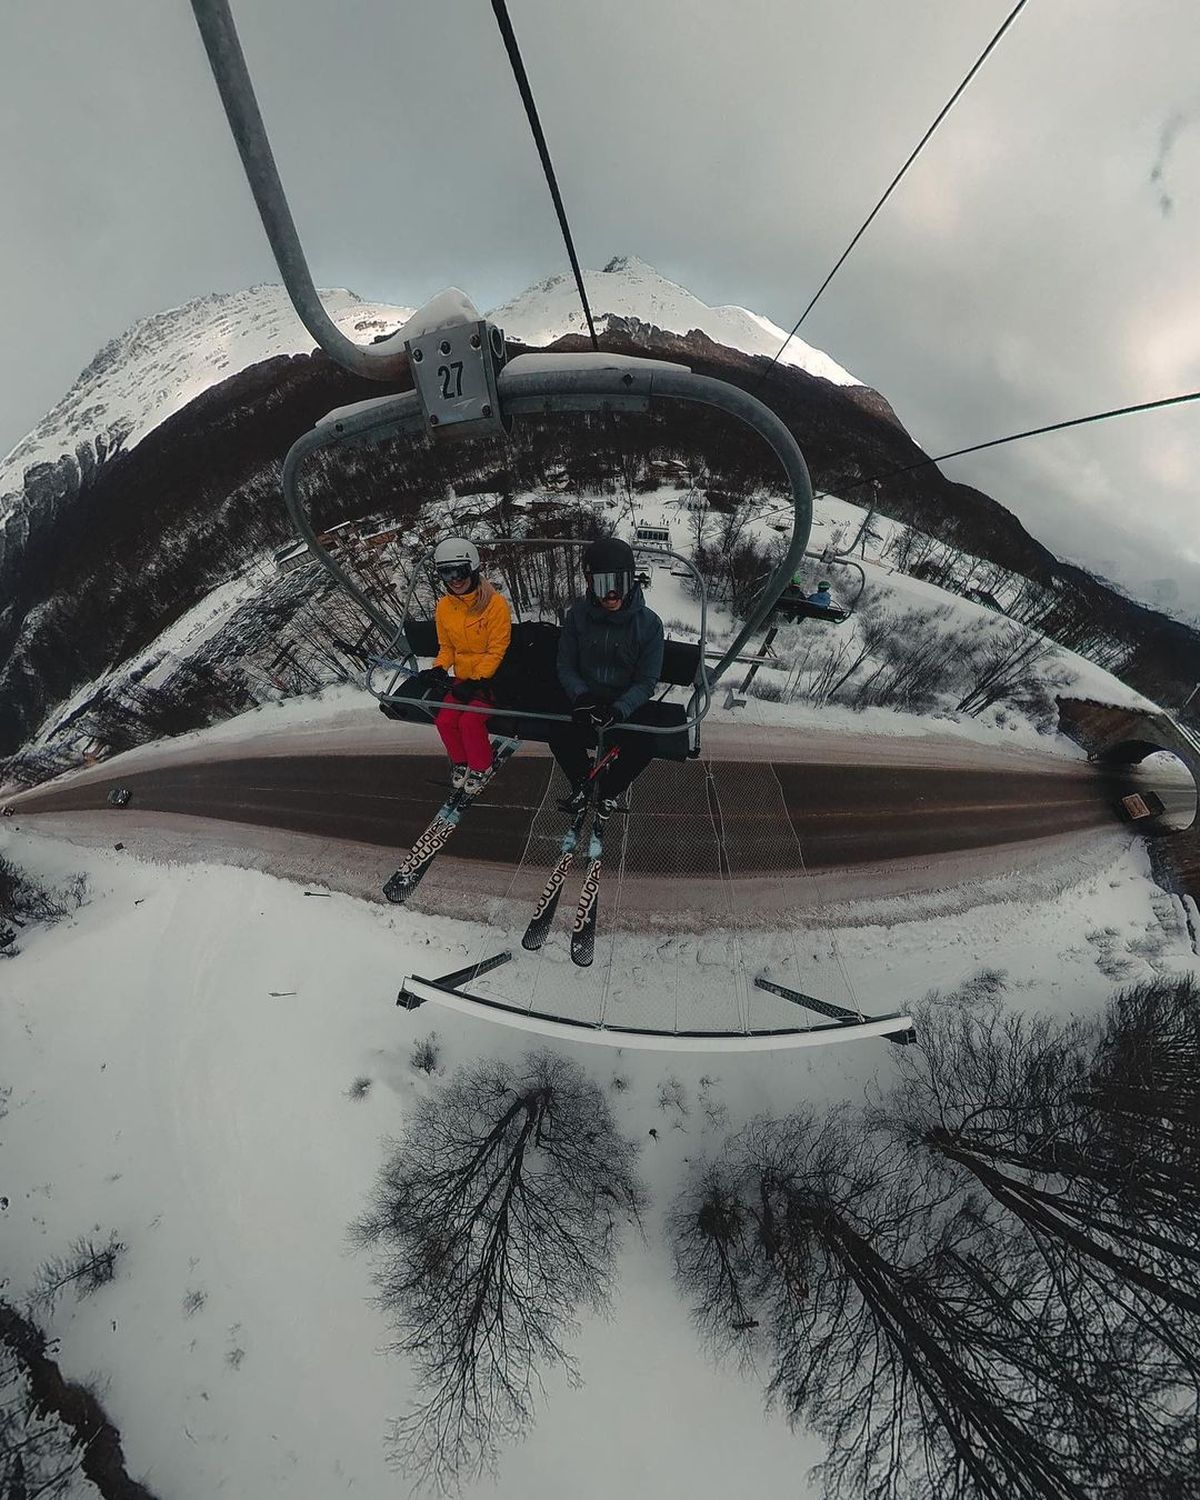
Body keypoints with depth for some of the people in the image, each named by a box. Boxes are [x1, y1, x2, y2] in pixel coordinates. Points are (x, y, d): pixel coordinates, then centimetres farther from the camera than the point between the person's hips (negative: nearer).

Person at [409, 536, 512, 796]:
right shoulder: (444, 607, 1)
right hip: (463, 676, 5)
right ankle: (460, 762, 15)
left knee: (469, 720, -22)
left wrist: (477, 682, -22)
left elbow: (496, 651, -16)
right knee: (445, 720, -12)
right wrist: (438, 670, -8)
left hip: (492, 675, -5)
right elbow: (446, 646, 12)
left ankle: (481, 767, 4)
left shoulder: (495, 603, -17)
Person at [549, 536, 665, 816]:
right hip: (585, 701, 1)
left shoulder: (649, 623, -12)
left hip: (627, 705, -1)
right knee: (559, 737, -24)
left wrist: (618, 710, -28)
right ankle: (581, 784, 8)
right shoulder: (578, 614, -6)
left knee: (643, 747, -25)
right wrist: (580, 696, -22)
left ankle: (609, 789, 8)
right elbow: (566, 666, -1)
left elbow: (646, 682, -10)